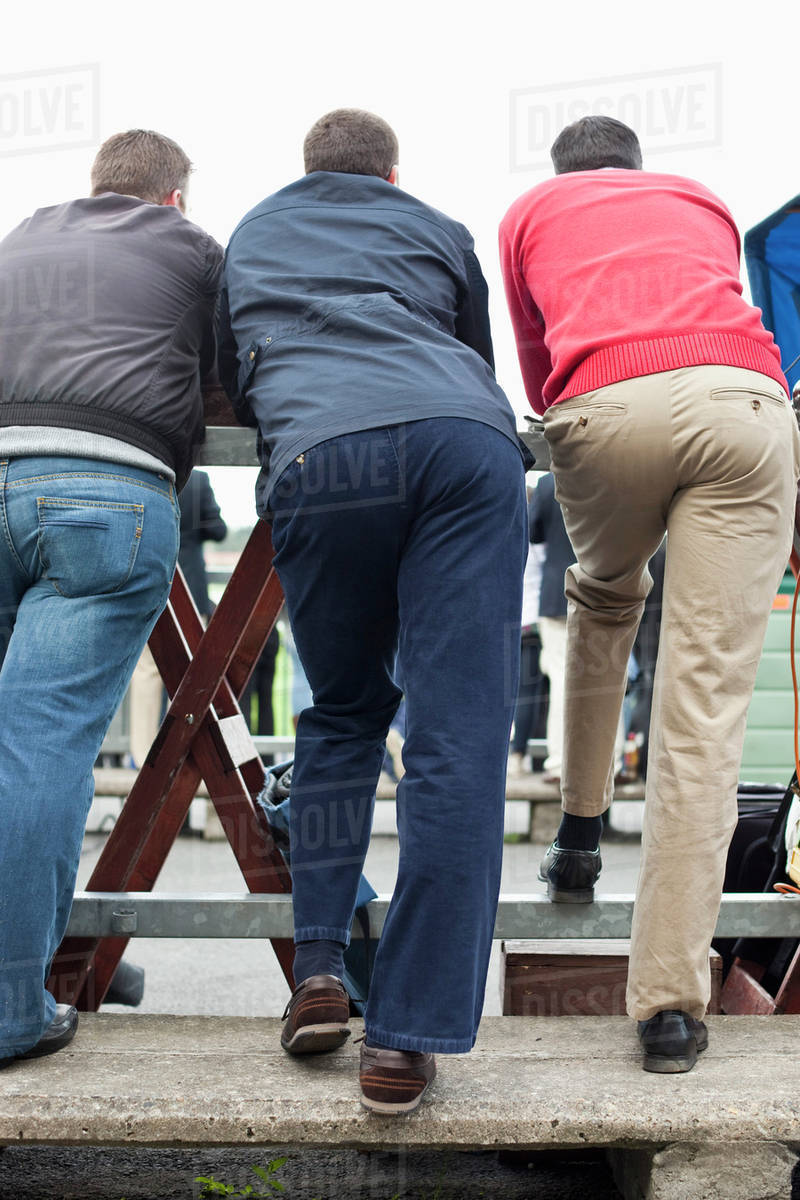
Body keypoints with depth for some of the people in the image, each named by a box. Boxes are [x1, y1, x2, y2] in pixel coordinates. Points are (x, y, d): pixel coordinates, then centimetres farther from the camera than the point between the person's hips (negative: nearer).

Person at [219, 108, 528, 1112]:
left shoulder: (249, 238, 34)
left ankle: (319, 969, 7)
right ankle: (406, 1038, -7)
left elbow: (236, 388, 40)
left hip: (319, 461, 1)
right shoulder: (435, 230, 31)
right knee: (457, 741, -4)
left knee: (342, 713, 20)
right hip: (465, 444, 0)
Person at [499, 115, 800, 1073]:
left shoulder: (529, 212, 31)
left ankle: (578, 838, 33)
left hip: (603, 412, 0)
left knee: (603, 597, 30)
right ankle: (670, 998, -3)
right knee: (706, 705, -2)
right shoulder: (704, 201, 36)